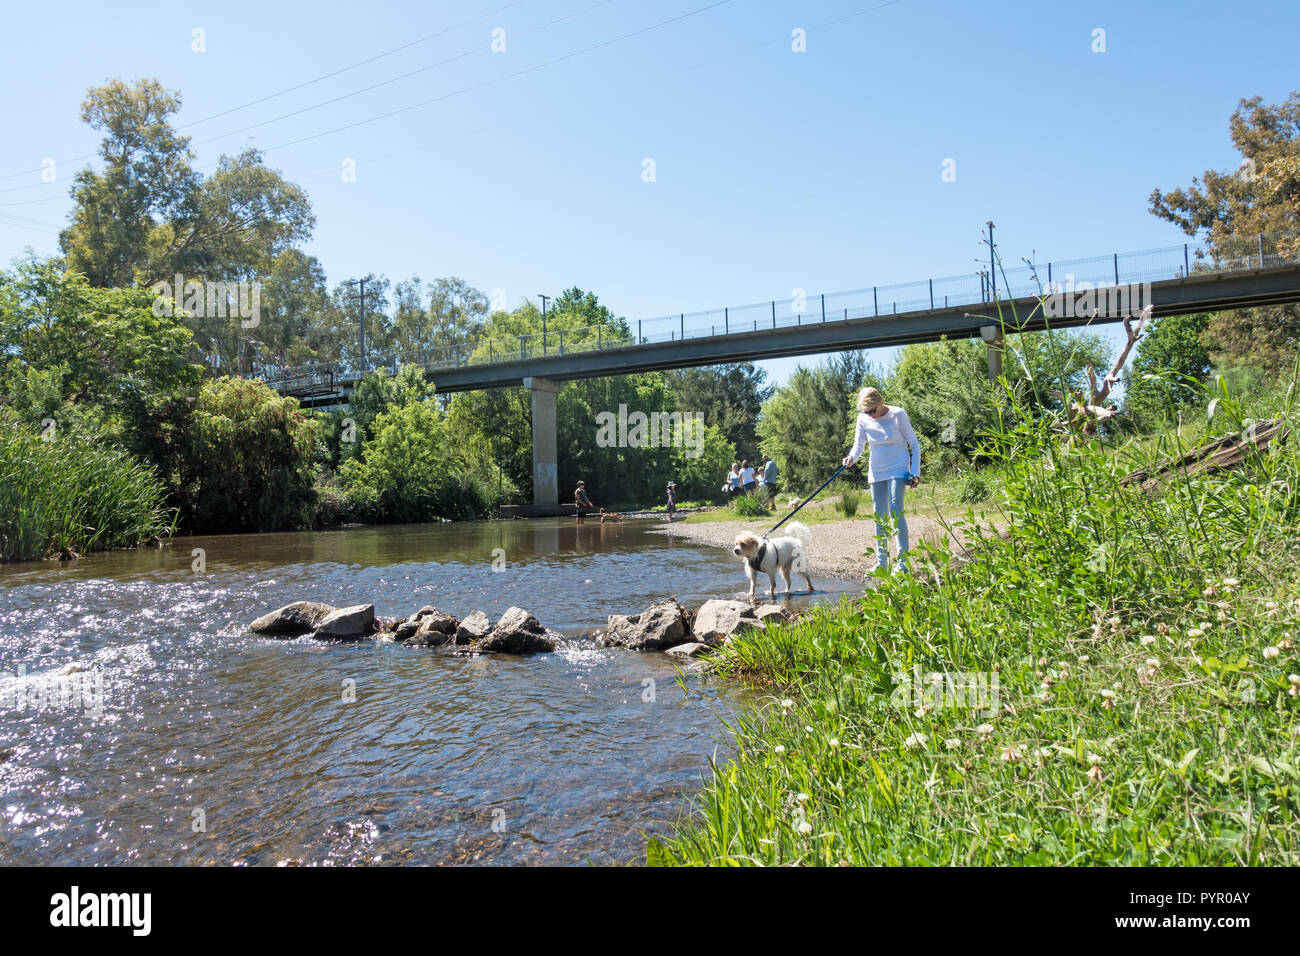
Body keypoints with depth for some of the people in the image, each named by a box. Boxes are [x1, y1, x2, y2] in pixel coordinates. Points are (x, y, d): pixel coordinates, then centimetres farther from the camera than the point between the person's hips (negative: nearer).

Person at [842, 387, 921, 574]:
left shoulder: (898, 415, -10)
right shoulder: (863, 419, 0)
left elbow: (914, 445, -4)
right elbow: (858, 446, 6)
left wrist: (915, 472, -10)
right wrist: (851, 457, -18)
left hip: (898, 469, -5)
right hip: (876, 472, 5)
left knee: (895, 512, -15)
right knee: (880, 517, 6)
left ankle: (902, 561, -12)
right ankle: (882, 561, 14)